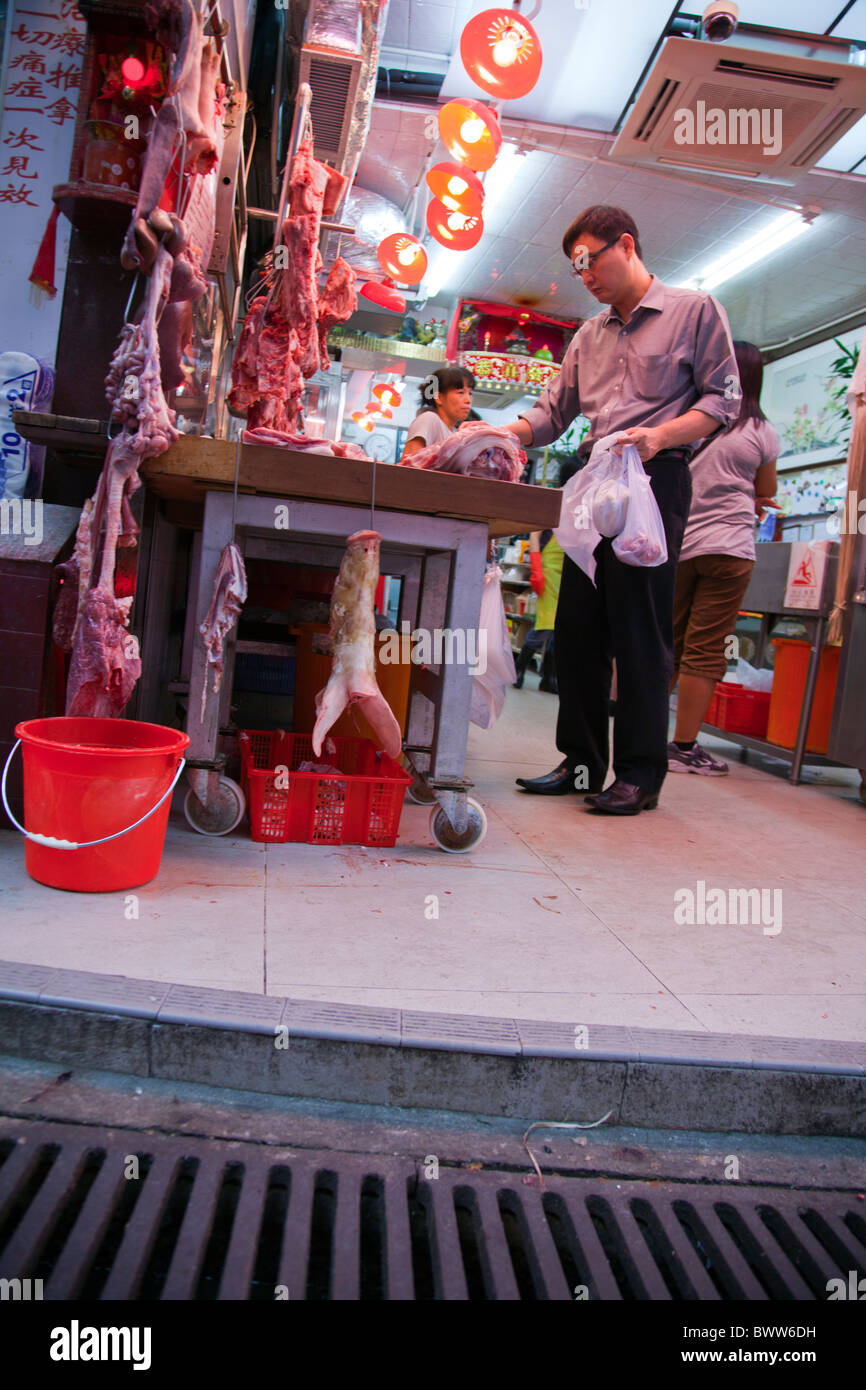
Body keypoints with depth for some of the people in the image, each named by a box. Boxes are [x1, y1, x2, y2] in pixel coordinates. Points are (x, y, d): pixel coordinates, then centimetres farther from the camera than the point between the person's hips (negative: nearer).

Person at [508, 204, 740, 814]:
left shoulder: (694, 309, 6)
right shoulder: (589, 336, 22)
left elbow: (722, 397, -1)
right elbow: (553, 411, 18)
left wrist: (659, 435, -17)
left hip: (655, 481, -6)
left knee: (640, 629, -9)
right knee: (578, 626, 3)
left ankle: (641, 774, -1)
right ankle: (581, 762, 13)